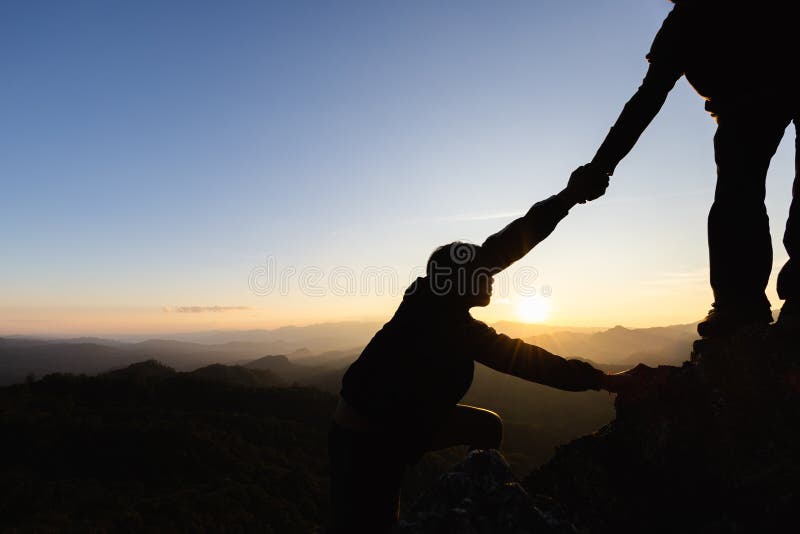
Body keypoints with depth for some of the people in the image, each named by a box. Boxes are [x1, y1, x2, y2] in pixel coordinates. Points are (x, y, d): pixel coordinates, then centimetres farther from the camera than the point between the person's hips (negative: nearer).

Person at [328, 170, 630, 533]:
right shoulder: (432, 303, -18)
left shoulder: (462, 329, 7)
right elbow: (494, 252, -25)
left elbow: (520, 357, 11)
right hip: (362, 442, -9)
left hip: (400, 429, 10)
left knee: (487, 426, 14)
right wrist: (566, 198, -23)